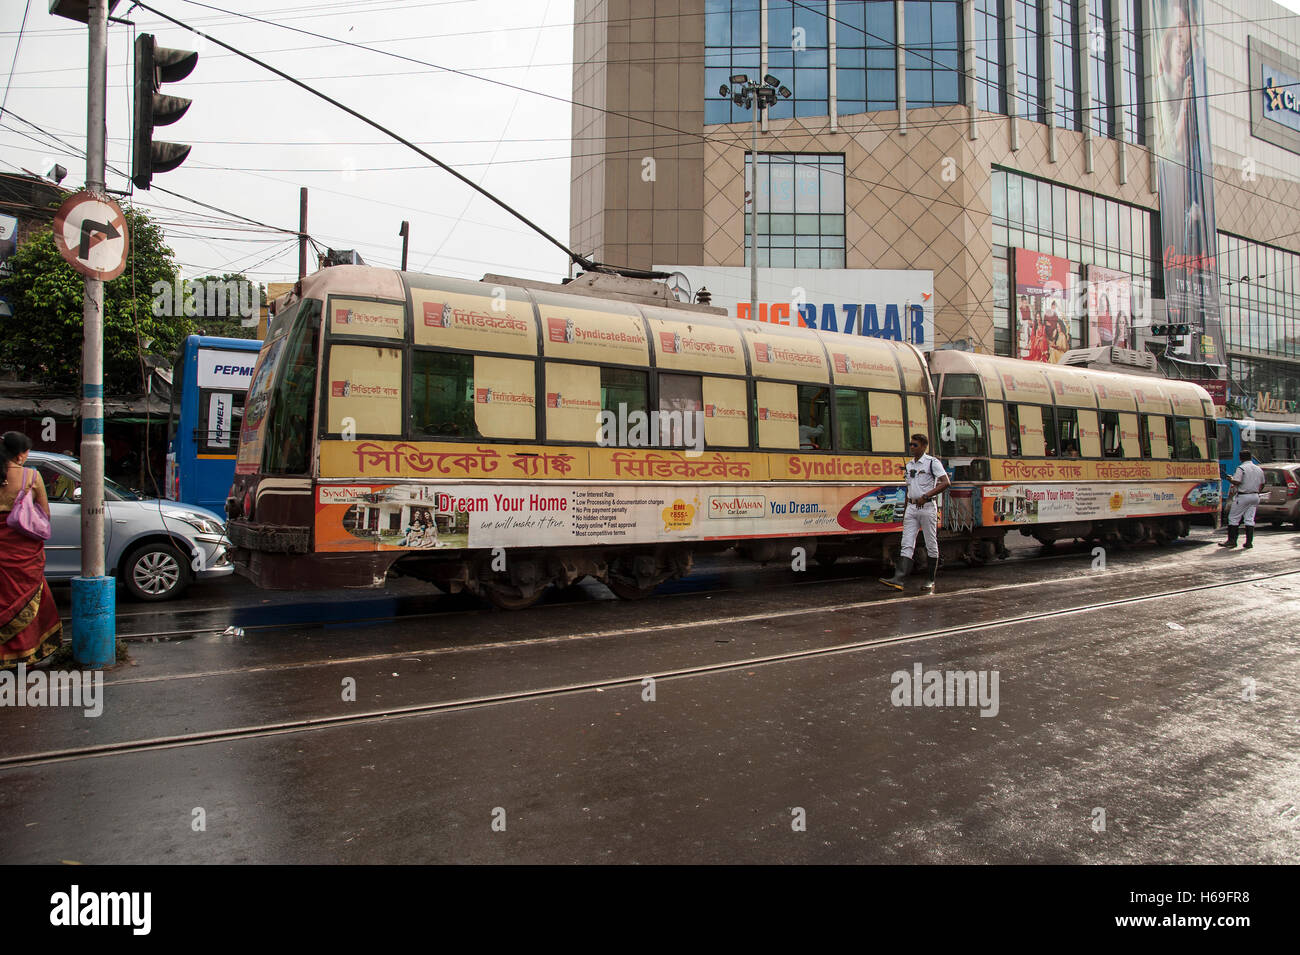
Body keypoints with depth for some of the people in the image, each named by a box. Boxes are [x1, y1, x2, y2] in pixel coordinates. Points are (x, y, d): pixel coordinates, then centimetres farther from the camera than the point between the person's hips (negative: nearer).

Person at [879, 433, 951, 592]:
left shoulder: (932, 462, -4)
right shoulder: (909, 465, 16)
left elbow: (945, 482, -14)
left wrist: (926, 496, -22)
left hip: (927, 507, -6)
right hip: (911, 507, 6)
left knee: (931, 545, 3)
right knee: (907, 545, -4)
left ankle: (931, 580, 12)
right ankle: (899, 579, -13)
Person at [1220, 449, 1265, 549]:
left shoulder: (1241, 468, -12)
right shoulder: (1259, 469, 10)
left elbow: (1236, 482, -21)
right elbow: (1262, 485, 16)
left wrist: (1230, 479, -2)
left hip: (1242, 496, -7)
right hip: (1255, 496, 7)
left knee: (1233, 518, 1)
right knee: (1250, 519, 8)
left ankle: (1232, 541, 2)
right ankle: (1249, 542, 5)